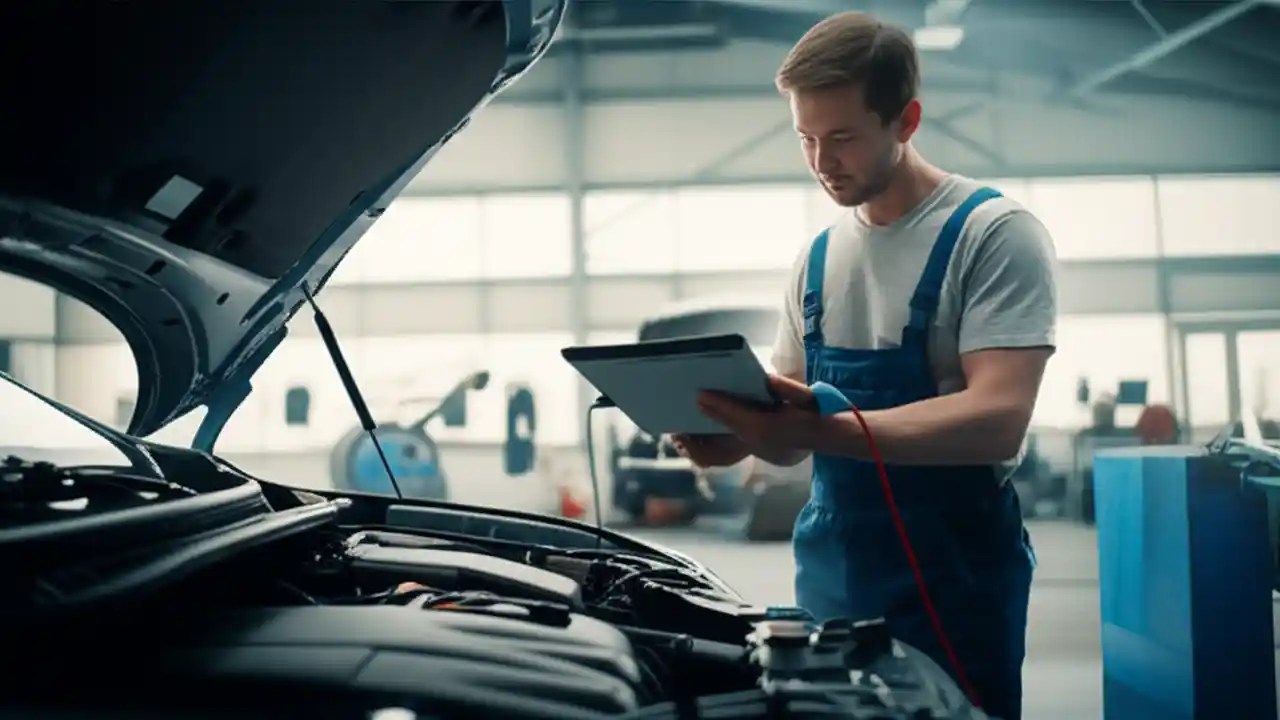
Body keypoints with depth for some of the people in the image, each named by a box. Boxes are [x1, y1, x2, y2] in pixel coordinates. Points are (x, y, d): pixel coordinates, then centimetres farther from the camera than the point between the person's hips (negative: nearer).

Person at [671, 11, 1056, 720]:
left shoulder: (994, 233, -9)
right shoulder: (818, 256, 10)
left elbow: (997, 419, -21)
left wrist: (825, 427, -31)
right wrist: (746, 434, -11)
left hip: (953, 586, -6)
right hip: (830, 579, 6)